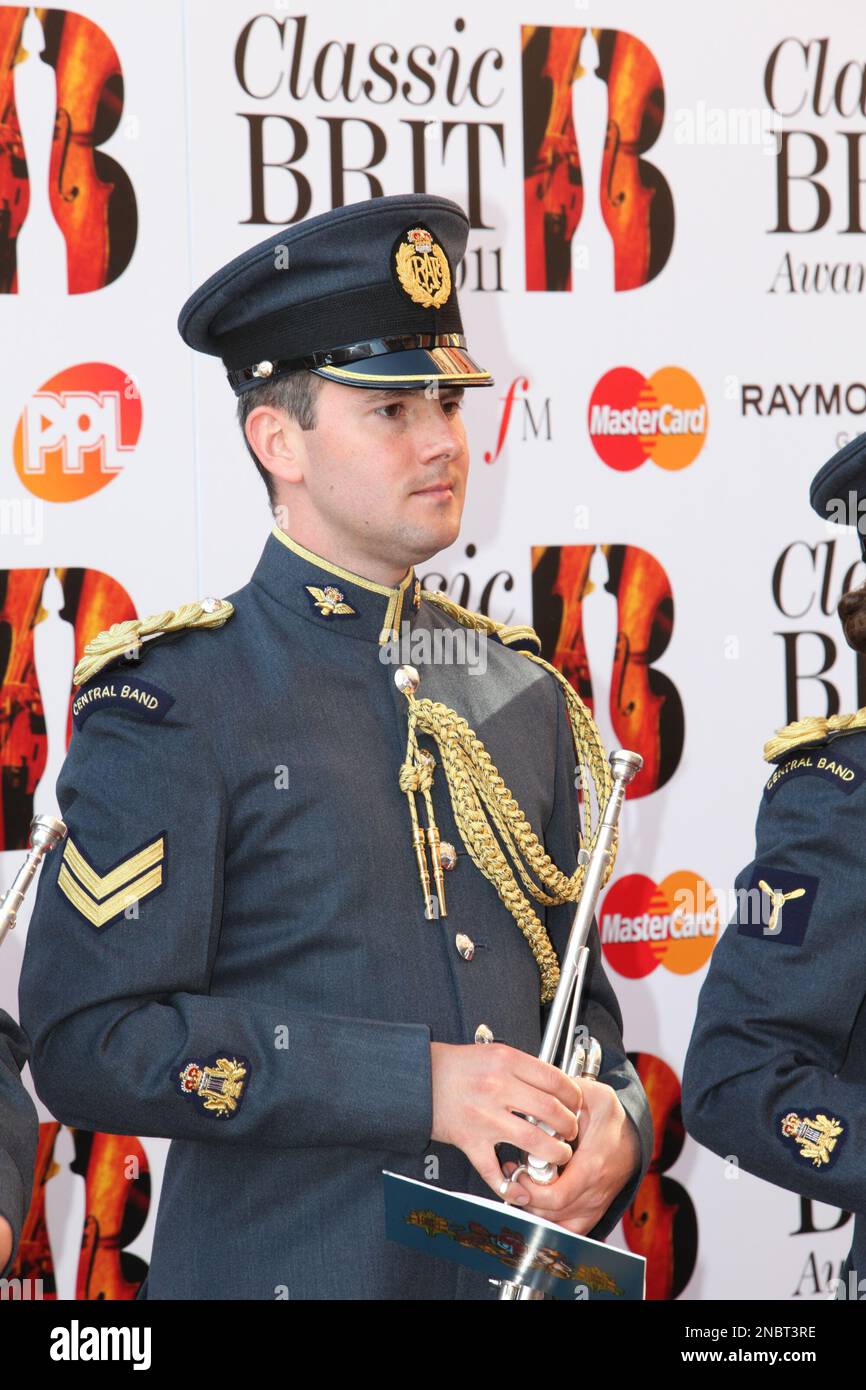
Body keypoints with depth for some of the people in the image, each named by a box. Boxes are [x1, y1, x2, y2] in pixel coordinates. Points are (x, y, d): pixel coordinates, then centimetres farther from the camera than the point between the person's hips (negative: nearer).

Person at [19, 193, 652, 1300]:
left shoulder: (520, 692, 8)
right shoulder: (173, 701, -10)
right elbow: (86, 1042, -17)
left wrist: (609, 1119, -6)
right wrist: (418, 1084, -21)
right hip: (287, 1263, -5)